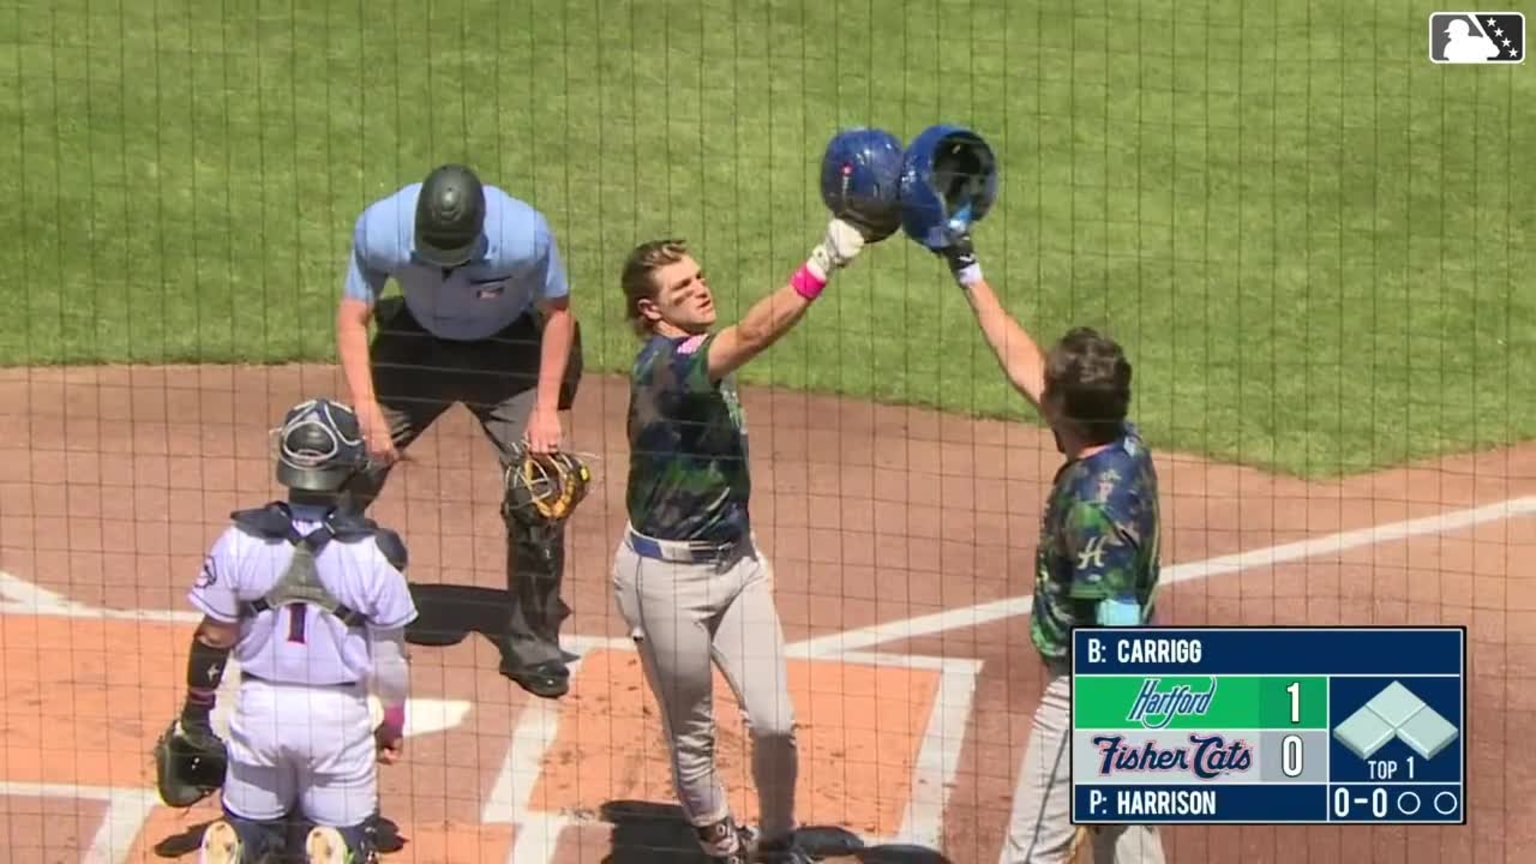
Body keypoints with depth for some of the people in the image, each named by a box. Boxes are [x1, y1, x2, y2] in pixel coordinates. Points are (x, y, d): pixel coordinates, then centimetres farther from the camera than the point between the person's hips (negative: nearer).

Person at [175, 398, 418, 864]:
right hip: (339, 713, -1)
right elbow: (390, 655, -3)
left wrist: (196, 713, 14)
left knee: (250, 822, 22)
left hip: (259, 705, 2)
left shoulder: (240, 540, -9)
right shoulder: (372, 551, -12)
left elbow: (213, 639, 0)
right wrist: (393, 723, 14)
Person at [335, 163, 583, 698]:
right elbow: (353, 316, -17)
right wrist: (367, 412, -27)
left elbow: (557, 311, -14)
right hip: (416, 345, 1)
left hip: (508, 353, -1)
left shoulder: (526, 235, -32)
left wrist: (547, 409, -17)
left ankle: (533, 648, 4)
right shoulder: (380, 229, -30)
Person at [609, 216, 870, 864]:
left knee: (774, 721, 1)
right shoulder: (663, 365, -23)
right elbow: (754, 334, -41)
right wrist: (824, 263, -51)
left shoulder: (696, 356, 4)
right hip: (668, 575, -7)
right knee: (692, 737, 9)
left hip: (736, 562, 7)